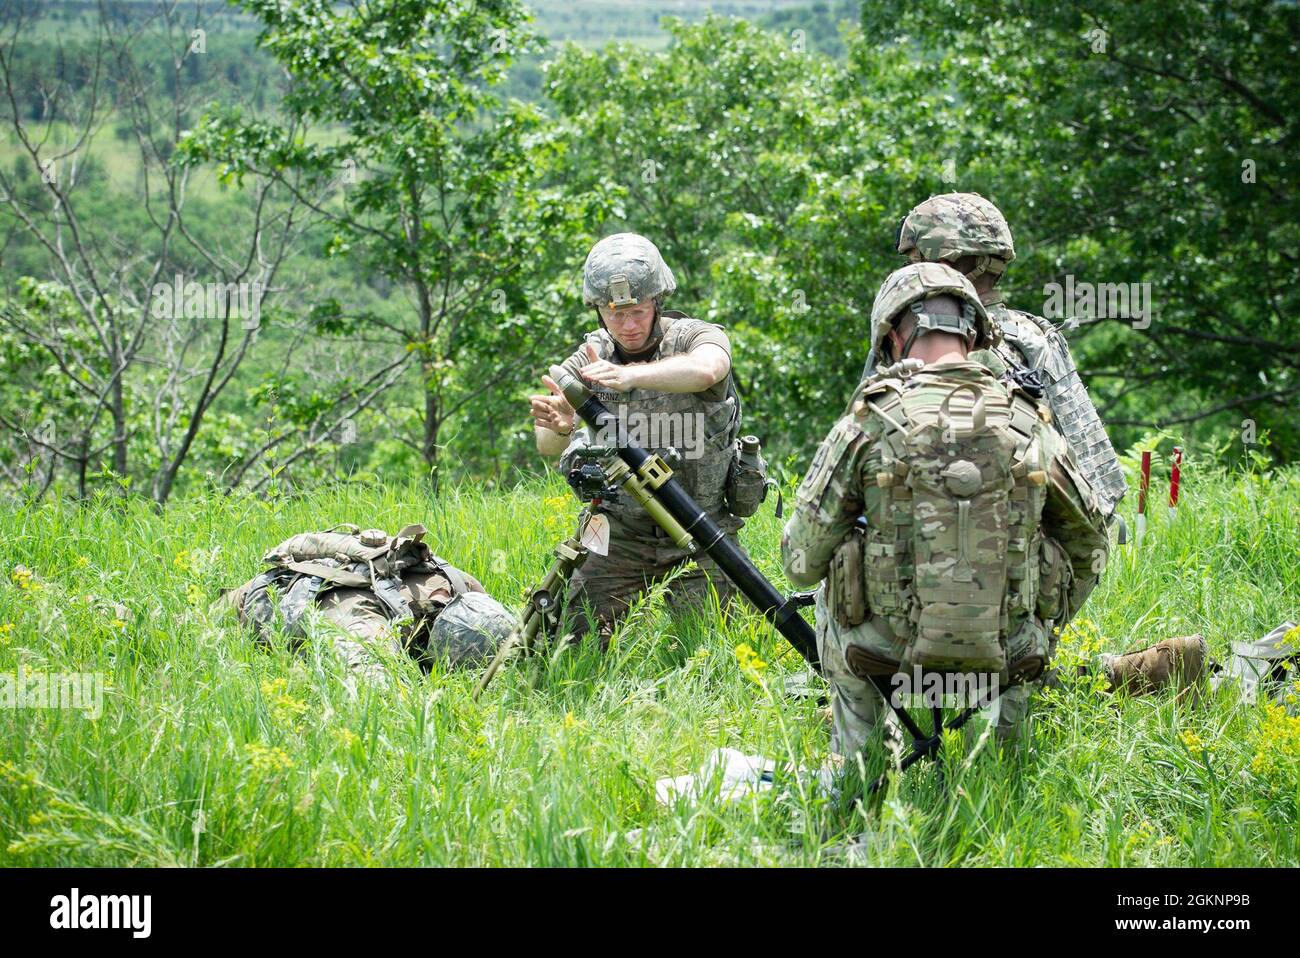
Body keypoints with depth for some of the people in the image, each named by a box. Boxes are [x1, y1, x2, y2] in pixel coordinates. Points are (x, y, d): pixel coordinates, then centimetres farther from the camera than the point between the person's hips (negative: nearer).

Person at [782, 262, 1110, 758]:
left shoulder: (868, 424, -8)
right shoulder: (1030, 424, 0)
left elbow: (802, 561, -4)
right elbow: (1089, 547, 13)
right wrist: (1044, 630, 28)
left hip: (891, 660, -1)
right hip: (1006, 661, 1)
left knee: (829, 599, 32)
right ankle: (1004, 737, 29)